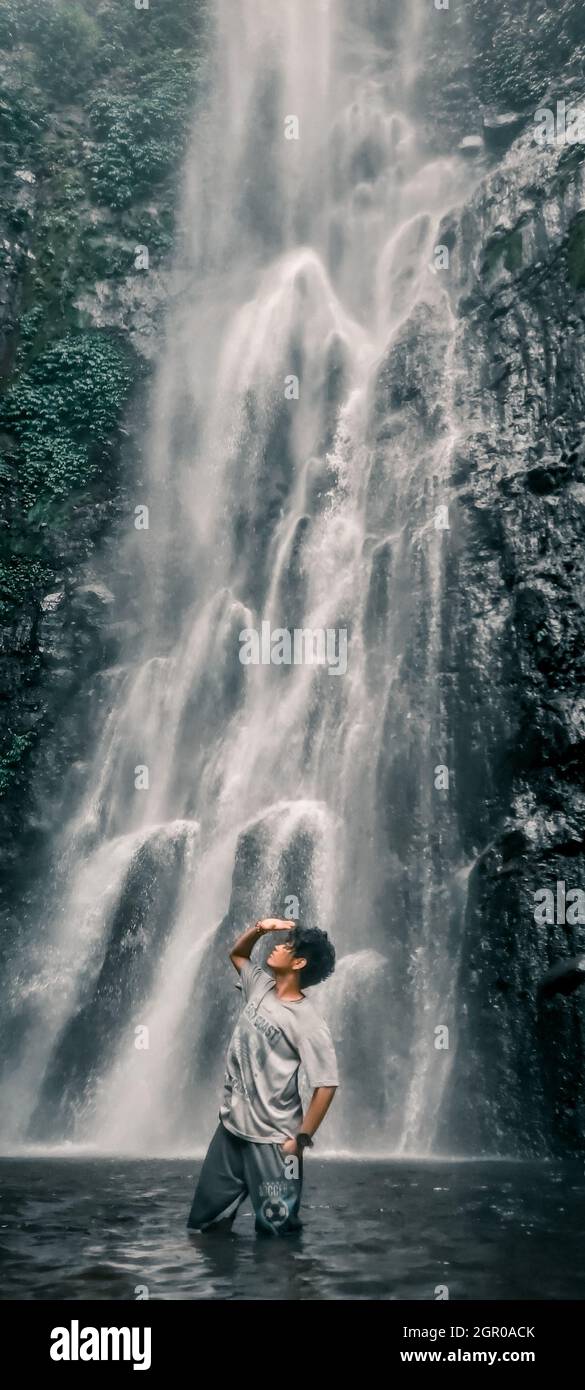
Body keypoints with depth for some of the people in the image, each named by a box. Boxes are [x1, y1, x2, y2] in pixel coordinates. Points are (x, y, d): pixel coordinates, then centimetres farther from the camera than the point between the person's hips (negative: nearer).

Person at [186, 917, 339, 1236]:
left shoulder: (307, 1024, -18)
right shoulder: (261, 985, 4)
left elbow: (325, 1085, -18)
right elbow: (237, 954, 23)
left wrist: (301, 1139, -16)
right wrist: (260, 928, 3)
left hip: (272, 1139, -7)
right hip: (231, 1126, 7)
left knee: (276, 1228, 0)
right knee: (207, 1221, 15)